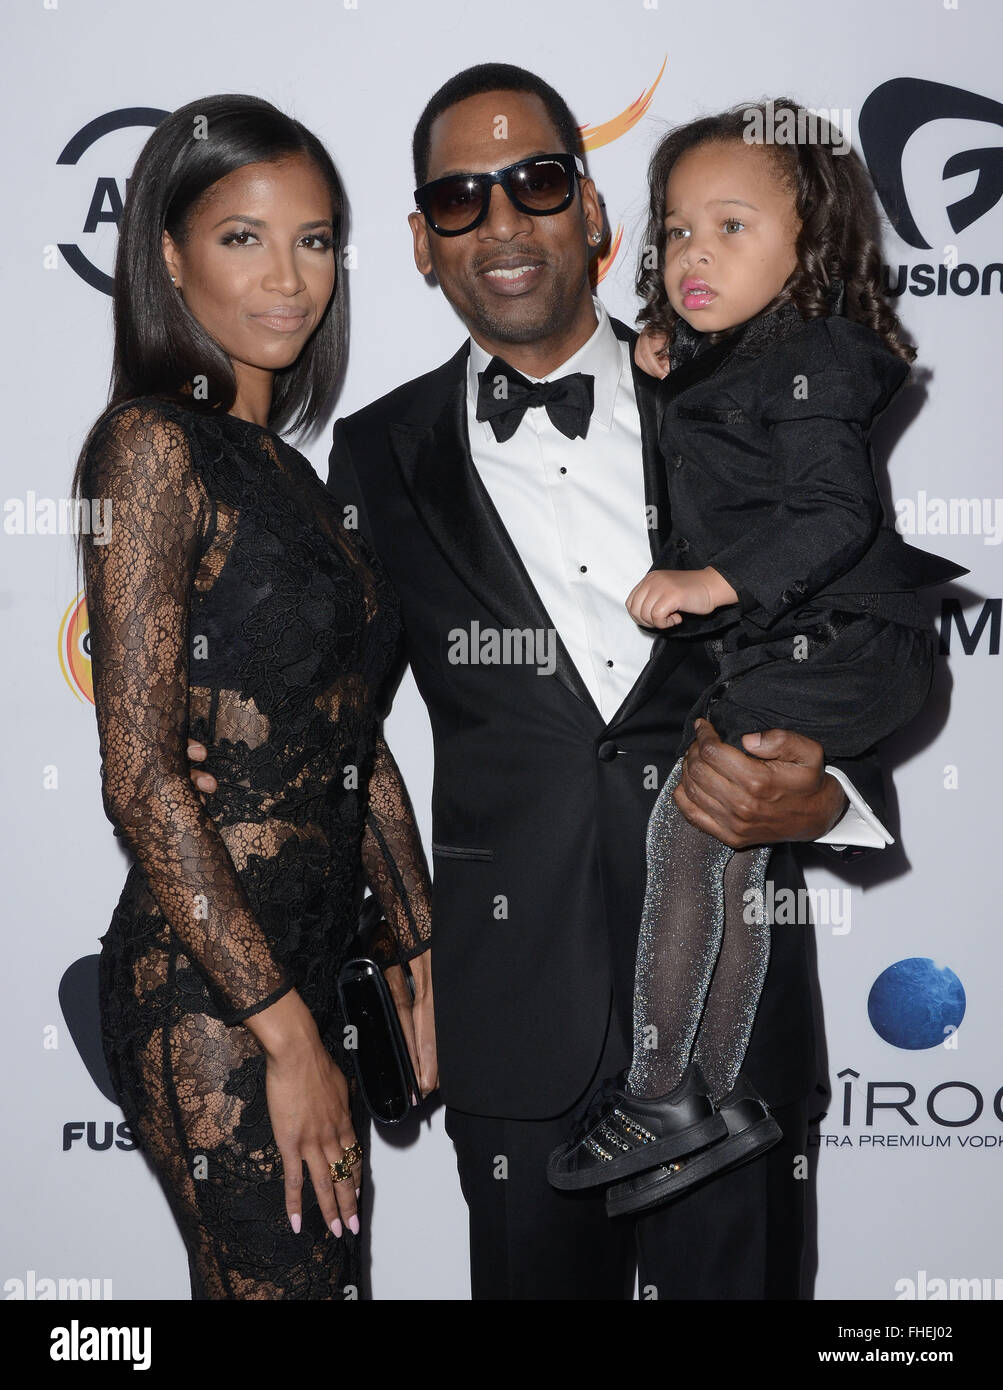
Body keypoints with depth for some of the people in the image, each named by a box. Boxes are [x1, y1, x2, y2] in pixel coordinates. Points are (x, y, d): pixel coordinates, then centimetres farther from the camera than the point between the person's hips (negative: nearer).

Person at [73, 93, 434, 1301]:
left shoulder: (287, 468, 14)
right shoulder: (154, 444, -11)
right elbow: (140, 779, -17)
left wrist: (426, 961, 14)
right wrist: (284, 1032, -16)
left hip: (302, 969, 8)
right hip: (207, 989, -8)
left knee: (326, 1273, 15)